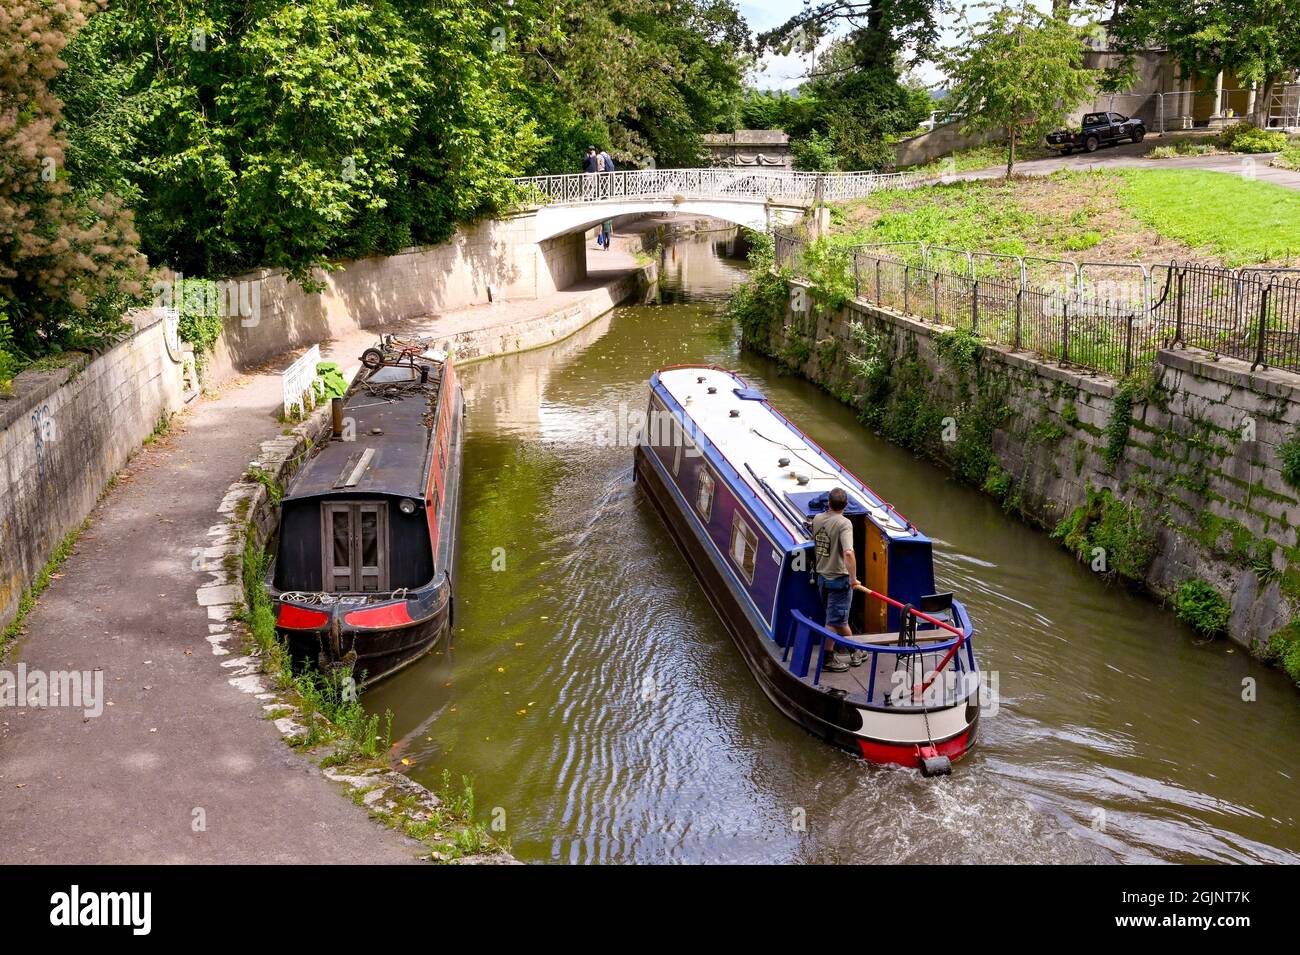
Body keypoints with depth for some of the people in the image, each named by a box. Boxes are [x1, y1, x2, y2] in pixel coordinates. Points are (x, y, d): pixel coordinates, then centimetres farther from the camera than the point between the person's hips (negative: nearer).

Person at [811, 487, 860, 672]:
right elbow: (848, 553, -31)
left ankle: (854, 652, 32)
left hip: (822, 576, 7)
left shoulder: (817, 519, 0)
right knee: (835, 620, 4)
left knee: (840, 617, 19)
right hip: (839, 578, -7)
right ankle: (827, 658, 10)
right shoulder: (844, 523, -21)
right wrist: (853, 578, -22)